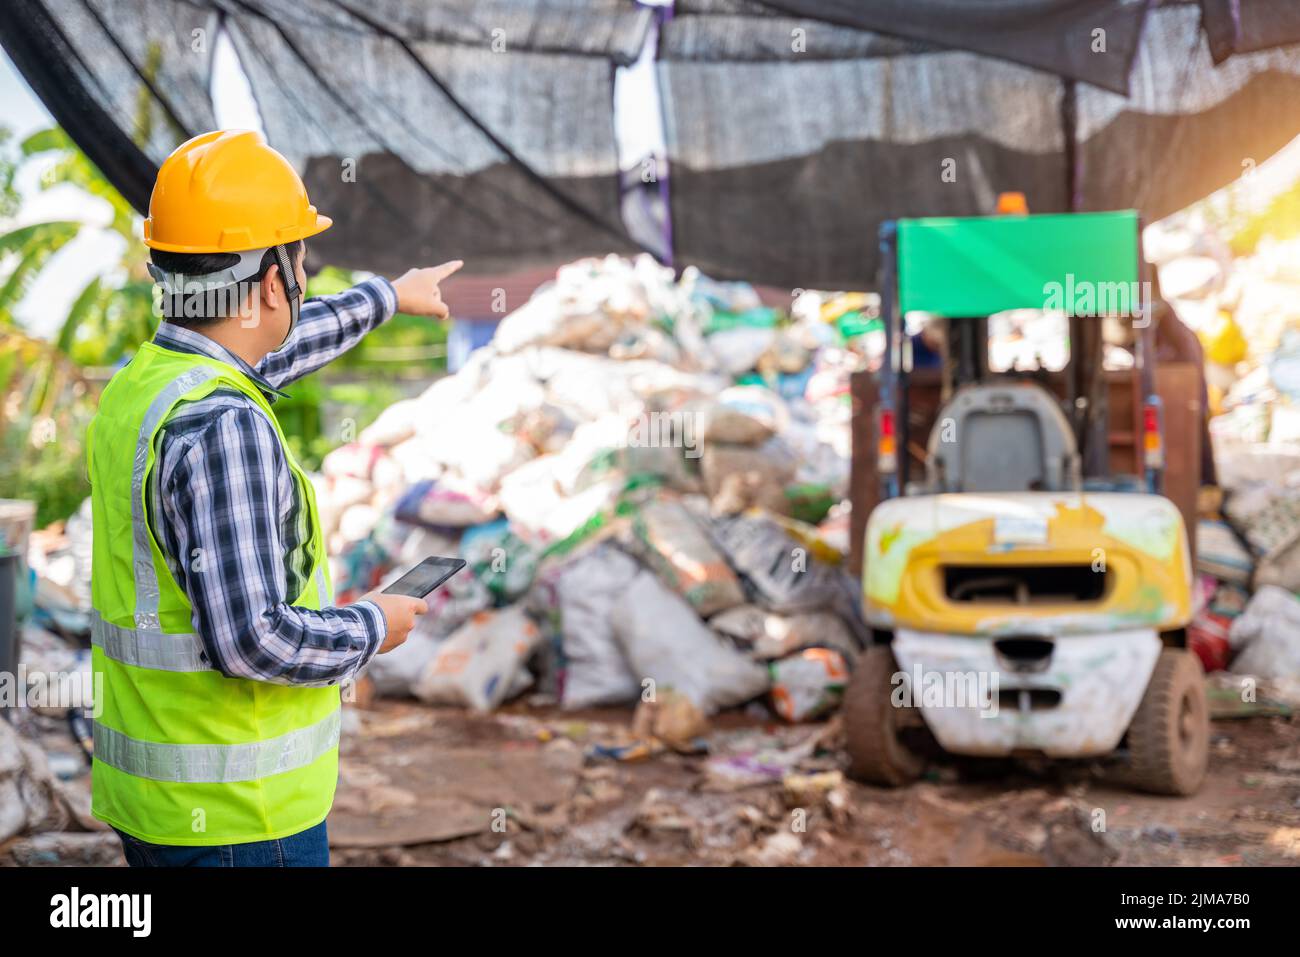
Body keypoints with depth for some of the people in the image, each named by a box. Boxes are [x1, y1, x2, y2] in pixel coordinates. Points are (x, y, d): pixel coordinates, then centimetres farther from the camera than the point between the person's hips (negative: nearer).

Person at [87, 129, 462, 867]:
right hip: (237, 816, -9)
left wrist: (387, 296, 41)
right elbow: (249, 636, -28)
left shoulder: (135, 389, 6)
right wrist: (371, 629, -9)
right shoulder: (222, 428, -24)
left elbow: (266, 351, 27)